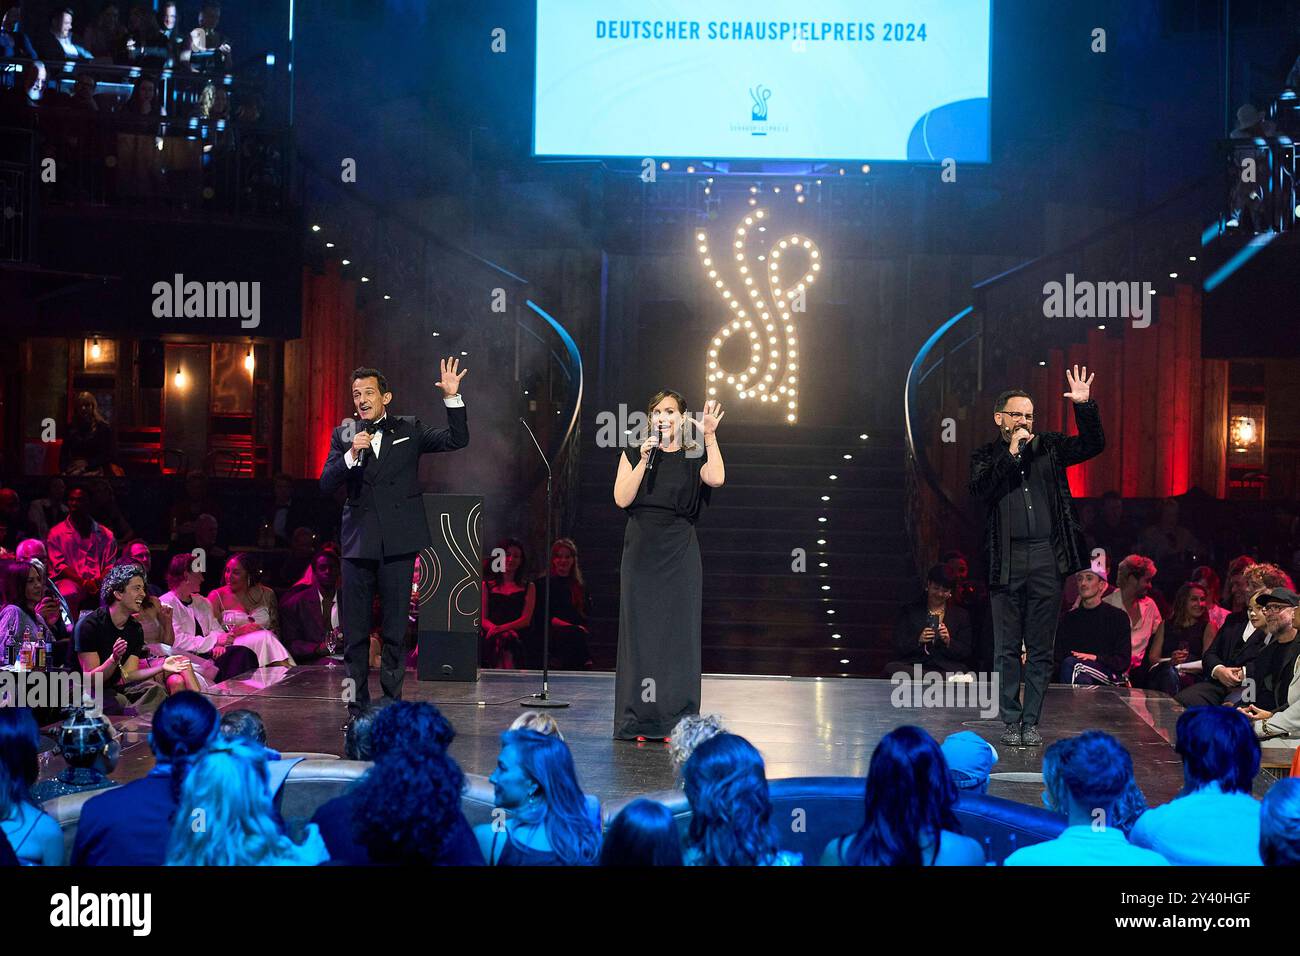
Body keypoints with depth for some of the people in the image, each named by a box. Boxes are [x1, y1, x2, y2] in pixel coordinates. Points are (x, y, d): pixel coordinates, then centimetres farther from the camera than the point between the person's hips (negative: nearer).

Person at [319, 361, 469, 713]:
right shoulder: (344, 435, 8)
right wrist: (351, 455, -17)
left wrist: (452, 398, -12)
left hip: (398, 542, -1)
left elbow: (458, 440, -2)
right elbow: (326, 484, -1)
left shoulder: (408, 430, 6)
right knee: (354, 631, 3)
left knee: (395, 631, 4)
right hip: (358, 543, 1)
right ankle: (358, 707, 11)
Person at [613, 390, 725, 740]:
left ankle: (675, 721, 3)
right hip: (641, 550, 1)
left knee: (678, 631, -1)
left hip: (679, 554, -1)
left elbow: (716, 478, -17)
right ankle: (636, 720, 7)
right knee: (639, 630, 2)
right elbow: (622, 498, -5)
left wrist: (709, 436, -15)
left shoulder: (694, 457, 5)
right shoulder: (634, 455, 8)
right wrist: (645, 460, -11)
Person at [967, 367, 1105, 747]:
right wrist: (1012, 453, -12)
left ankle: (1031, 722, 12)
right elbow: (980, 489, -11)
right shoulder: (986, 456, 7)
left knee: (1041, 650, 5)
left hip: (1046, 559, 2)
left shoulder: (1049, 447, 12)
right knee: (1008, 649, 3)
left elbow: (1092, 445, 5)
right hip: (1007, 561, -1)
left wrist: (1085, 406, -8)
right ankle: (1010, 721, 11)